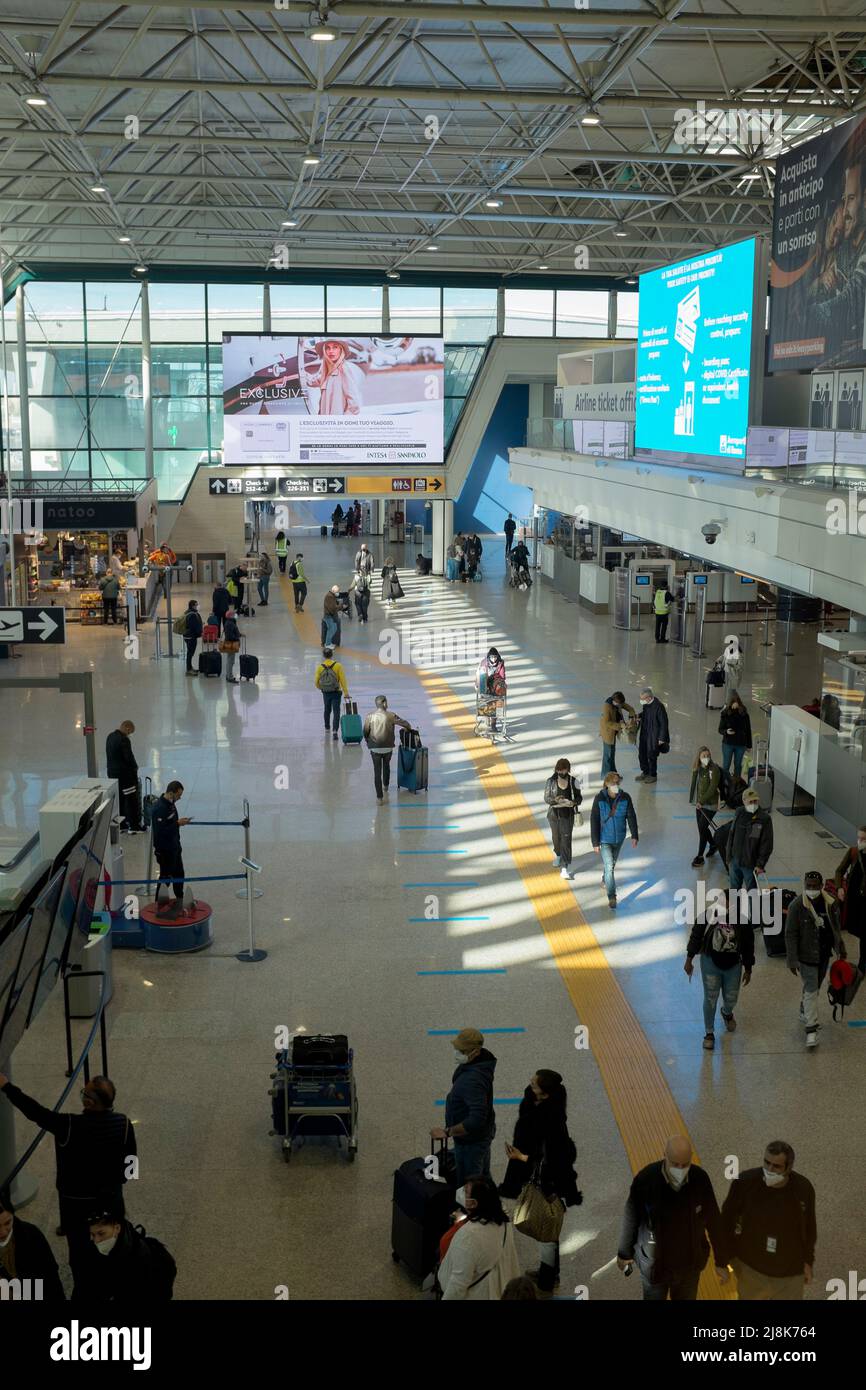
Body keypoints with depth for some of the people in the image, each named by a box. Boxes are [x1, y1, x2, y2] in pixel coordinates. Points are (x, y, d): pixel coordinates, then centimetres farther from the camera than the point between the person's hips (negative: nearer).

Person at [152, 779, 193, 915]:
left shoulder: (170, 803, 4)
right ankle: (159, 903, 16)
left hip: (174, 846, 10)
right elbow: (160, 831, -29)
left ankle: (180, 898, 37)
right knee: (165, 876, 2)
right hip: (164, 850, -10)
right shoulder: (160, 808, -27)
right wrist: (178, 823, -26)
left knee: (179, 873, 20)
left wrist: (180, 821, 6)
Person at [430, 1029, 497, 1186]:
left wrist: (447, 1132, -32)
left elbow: (476, 1120, -38)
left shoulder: (473, 1080, -36)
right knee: (483, 1179, 27)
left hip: (470, 1141, -10)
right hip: (484, 1134, 10)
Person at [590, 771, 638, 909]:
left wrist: (634, 836, -5)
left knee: (612, 863, 23)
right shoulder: (599, 799, -17)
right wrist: (595, 842, -14)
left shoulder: (625, 798, -11)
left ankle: (606, 880, 51)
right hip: (604, 839, -3)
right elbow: (594, 821, -13)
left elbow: (631, 817, -2)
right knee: (609, 866, -10)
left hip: (619, 838, 3)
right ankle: (611, 897, -5)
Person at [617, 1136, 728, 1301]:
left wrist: (721, 1261, 1)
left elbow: (713, 1220, -7)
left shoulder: (700, 1179, -21)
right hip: (655, 1263, -2)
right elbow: (631, 1218, -10)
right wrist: (624, 1253, 3)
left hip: (690, 1263, 2)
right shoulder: (646, 1179, -27)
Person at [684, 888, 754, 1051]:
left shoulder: (743, 919, -13)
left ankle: (727, 1013, 51)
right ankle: (709, 1033, 22)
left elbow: (748, 945, -1)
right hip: (711, 963, -2)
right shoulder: (709, 913, -19)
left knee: (731, 999, 14)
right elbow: (696, 935, -8)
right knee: (710, 999, 5)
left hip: (733, 966, 2)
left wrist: (748, 969, 6)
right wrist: (689, 959, -6)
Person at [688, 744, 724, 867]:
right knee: (702, 828, 16)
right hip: (699, 803, 7)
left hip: (710, 804, -7)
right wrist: (693, 800, 9)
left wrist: (701, 801, -23)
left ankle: (700, 856, 0)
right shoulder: (697, 769, 3)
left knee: (702, 828, -9)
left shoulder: (714, 770, -16)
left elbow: (712, 788, -20)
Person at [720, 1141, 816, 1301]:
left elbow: (809, 1226, -2)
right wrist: (729, 1253, -1)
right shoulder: (745, 1182, -24)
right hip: (751, 1265, 0)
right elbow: (728, 1217, -7)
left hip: (790, 1269, 0)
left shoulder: (803, 1189, -20)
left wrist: (808, 1261, 7)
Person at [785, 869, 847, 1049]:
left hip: (824, 954, 5)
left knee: (814, 987, 21)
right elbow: (790, 935, -17)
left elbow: (835, 928, 12)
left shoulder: (830, 904, -4)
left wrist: (841, 950, 19)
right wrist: (792, 960, -18)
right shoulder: (797, 906, -20)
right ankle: (811, 1029, 2)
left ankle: (804, 1012, 44)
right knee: (811, 990, -4)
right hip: (806, 955, -5)